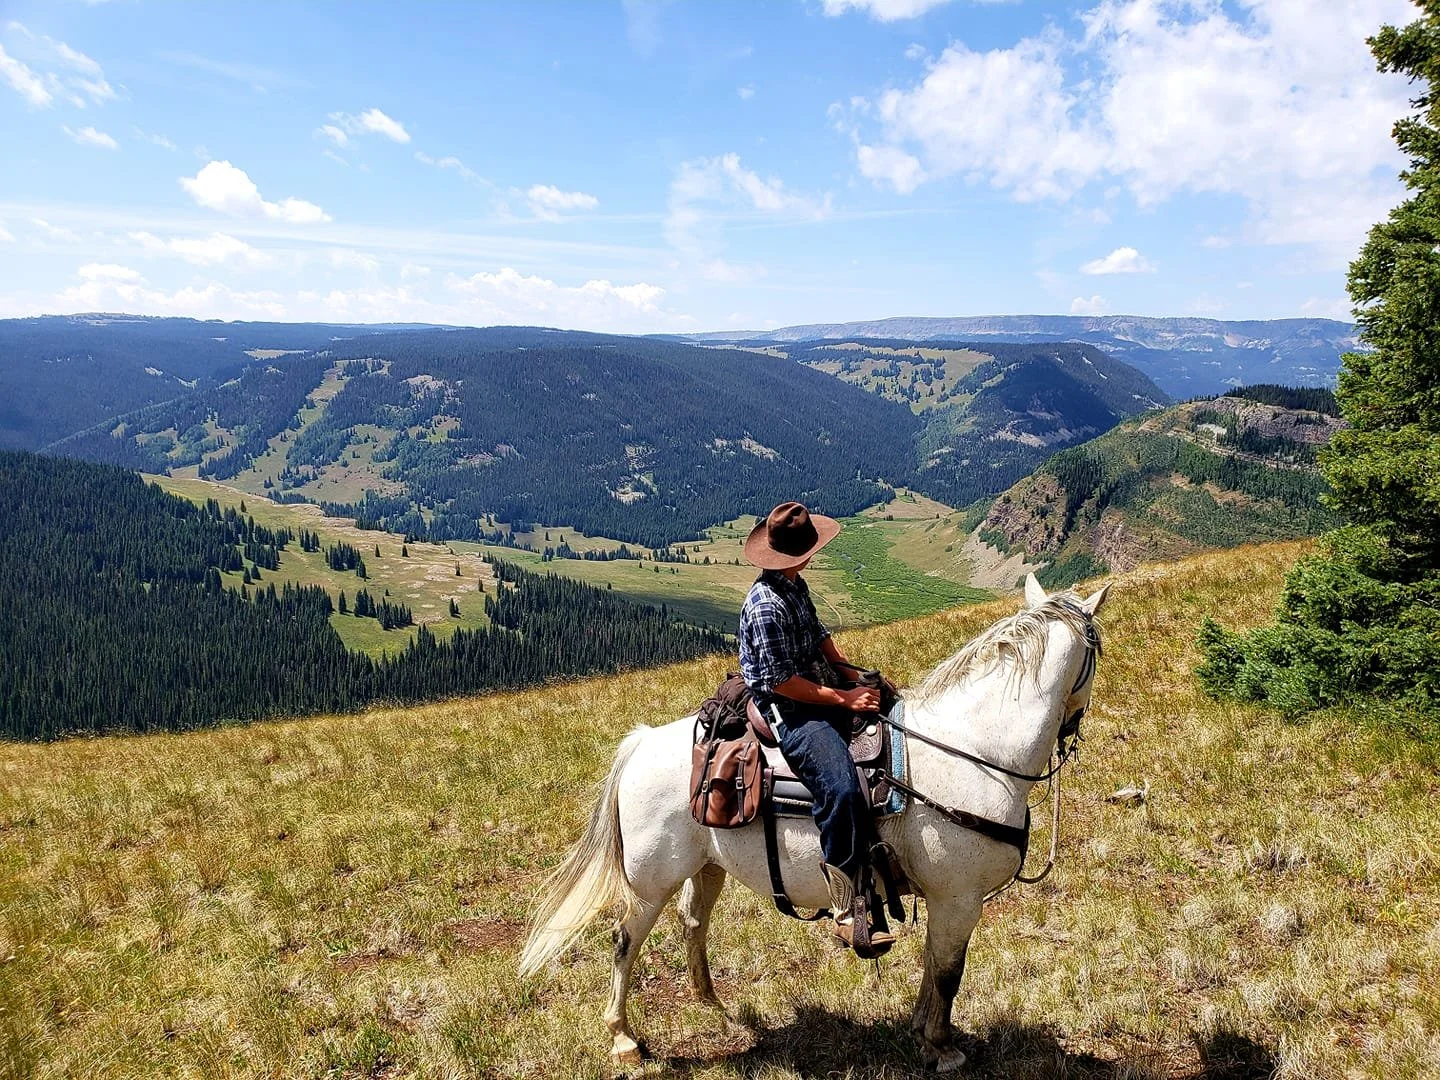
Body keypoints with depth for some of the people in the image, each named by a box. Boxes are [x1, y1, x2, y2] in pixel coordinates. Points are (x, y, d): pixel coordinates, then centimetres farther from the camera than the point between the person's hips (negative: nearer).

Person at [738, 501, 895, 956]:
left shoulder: (796, 587, 9)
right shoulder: (765, 606, -21)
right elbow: (782, 681, -21)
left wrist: (857, 673, 7)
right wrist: (844, 699, -17)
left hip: (821, 695, 11)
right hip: (788, 713, -11)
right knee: (841, 789, -29)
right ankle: (848, 913, -22)